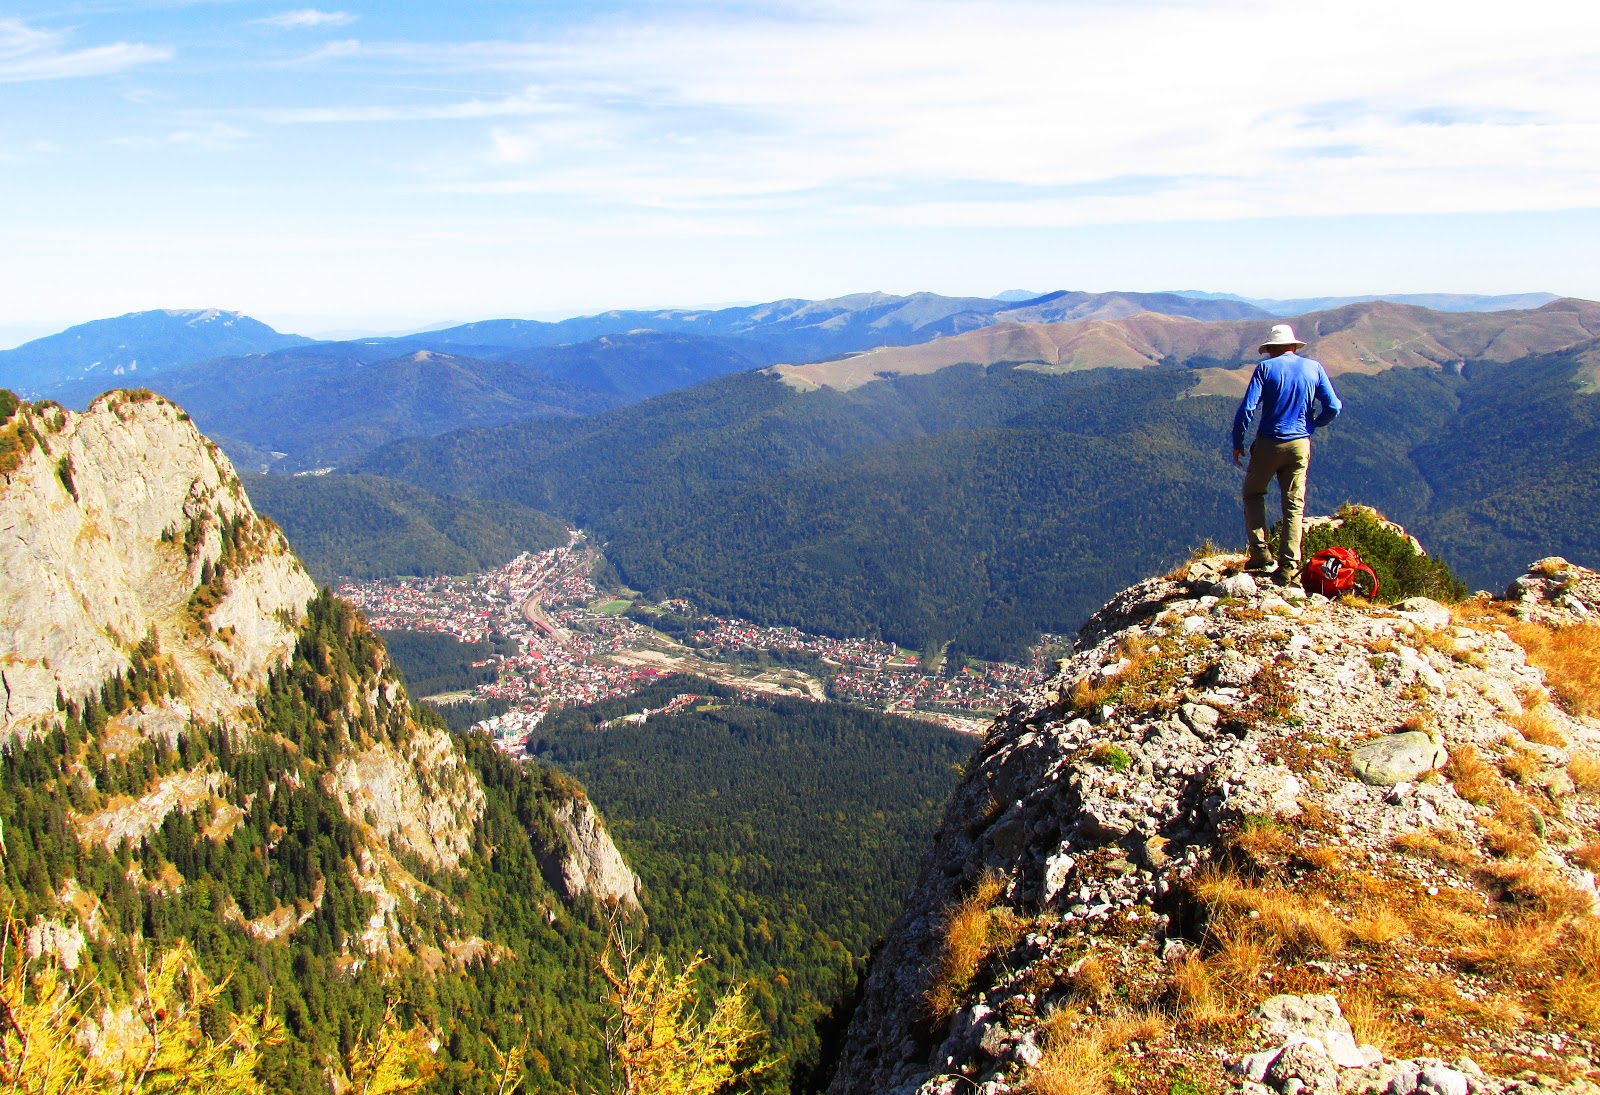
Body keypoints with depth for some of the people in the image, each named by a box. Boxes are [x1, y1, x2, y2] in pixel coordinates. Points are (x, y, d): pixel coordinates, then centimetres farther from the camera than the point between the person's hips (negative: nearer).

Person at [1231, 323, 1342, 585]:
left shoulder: (1266, 368, -3)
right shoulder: (1314, 368, 5)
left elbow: (1247, 408, -11)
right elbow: (1334, 407, 3)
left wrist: (1237, 443, -1)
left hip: (1269, 443, -2)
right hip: (1300, 445, 2)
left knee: (1253, 494, 15)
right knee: (1294, 505, 6)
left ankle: (1261, 554, 3)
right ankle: (1288, 567, 0)